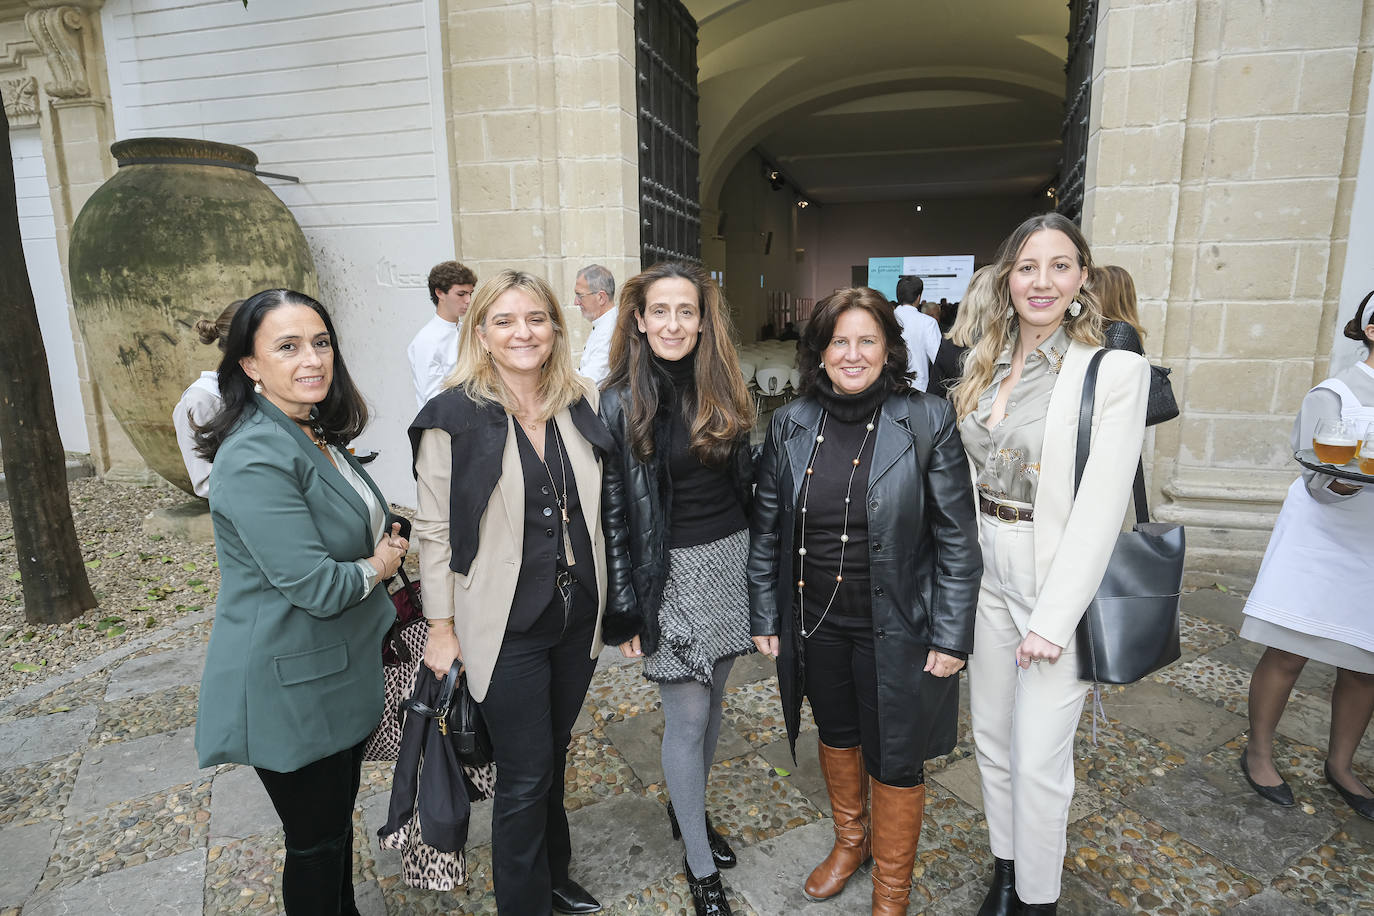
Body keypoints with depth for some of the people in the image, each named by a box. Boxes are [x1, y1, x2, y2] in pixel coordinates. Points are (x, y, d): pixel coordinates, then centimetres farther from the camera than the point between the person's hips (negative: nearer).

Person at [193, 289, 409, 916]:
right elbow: (316, 585, -28)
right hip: (290, 689, -9)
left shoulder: (316, 435, 4)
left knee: (338, 817, 27)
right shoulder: (254, 459, -26)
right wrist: (378, 565, -10)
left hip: (341, 673, 9)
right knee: (316, 840, 12)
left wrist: (388, 535, 0)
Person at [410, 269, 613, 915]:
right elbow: (434, 531, -8)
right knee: (525, 776, 8)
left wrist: (605, 599, 11)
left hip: (578, 617, 5)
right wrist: (441, 626, -6)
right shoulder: (454, 417, -14)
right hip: (507, 627, -4)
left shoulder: (583, 406, 0)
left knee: (553, 756, 22)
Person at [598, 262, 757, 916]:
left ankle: (687, 808, 44)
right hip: (669, 573, -4)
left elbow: (745, 482, 11)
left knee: (712, 701, 18)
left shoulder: (723, 390, 4)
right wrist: (625, 610, -9)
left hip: (731, 561, 5)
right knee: (687, 718, 4)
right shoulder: (620, 403, -9)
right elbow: (612, 511, -9)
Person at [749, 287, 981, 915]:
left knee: (894, 760, 12)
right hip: (814, 622, 4)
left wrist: (951, 635, -10)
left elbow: (957, 539, -8)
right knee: (836, 734, 23)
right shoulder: (790, 425, -2)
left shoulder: (928, 422, -11)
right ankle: (851, 839, 52)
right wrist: (763, 617, 5)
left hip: (893, 628, -3)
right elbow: (766, 530, 4)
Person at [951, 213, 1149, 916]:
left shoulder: (1114, 371, -12)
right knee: (991, 738, 18)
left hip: (1059, 586, -5)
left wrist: (1052, 620, -18)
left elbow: (1099, 509, -16)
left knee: (1039, 759, 4)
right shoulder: (983, 365, 6)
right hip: (987, 576, 6)